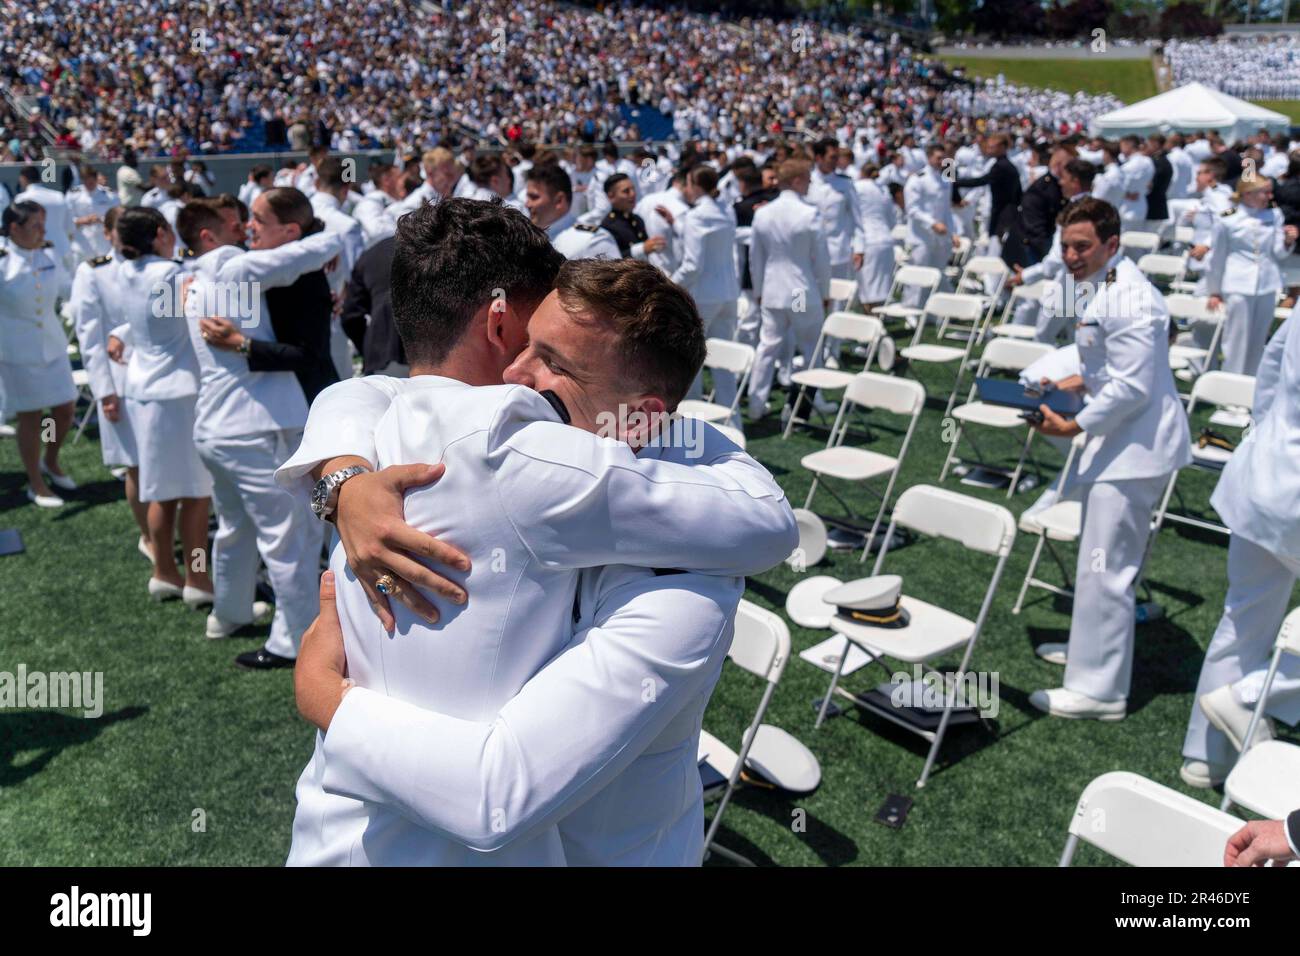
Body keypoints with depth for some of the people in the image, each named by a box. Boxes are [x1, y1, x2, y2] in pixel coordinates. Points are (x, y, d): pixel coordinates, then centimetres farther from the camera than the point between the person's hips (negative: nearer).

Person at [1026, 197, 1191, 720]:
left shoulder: (1129, 300, -21)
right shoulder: (1106, 288, 12)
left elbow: (1132, 387, -24)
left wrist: (1075, 427, -22)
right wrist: (1075, 382, 14)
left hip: (1137, 444, -11)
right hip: (1124, 440, 11)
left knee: (1105, 566, -7)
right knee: (1109, 558, 23)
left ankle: (1098, 688, 2)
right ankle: (1090, 645, 40)